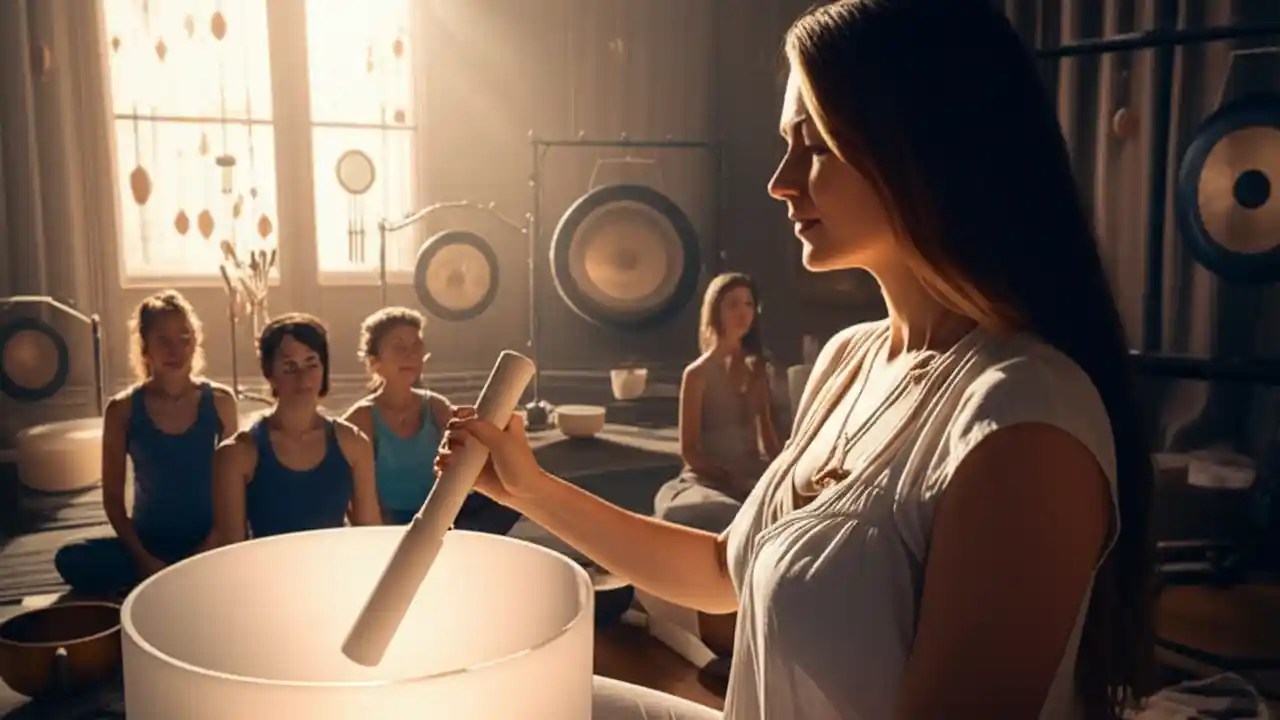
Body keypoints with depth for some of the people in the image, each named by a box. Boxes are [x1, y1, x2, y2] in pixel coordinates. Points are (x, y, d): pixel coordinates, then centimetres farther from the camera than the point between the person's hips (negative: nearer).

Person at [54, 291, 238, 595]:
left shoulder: (220, 401, -2)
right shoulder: (123, 409, -4)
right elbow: (113, 496, -1)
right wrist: (142, 558, -14)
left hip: (209, 541, 0)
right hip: (148, 542, 0)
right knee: (70, 560, -26)